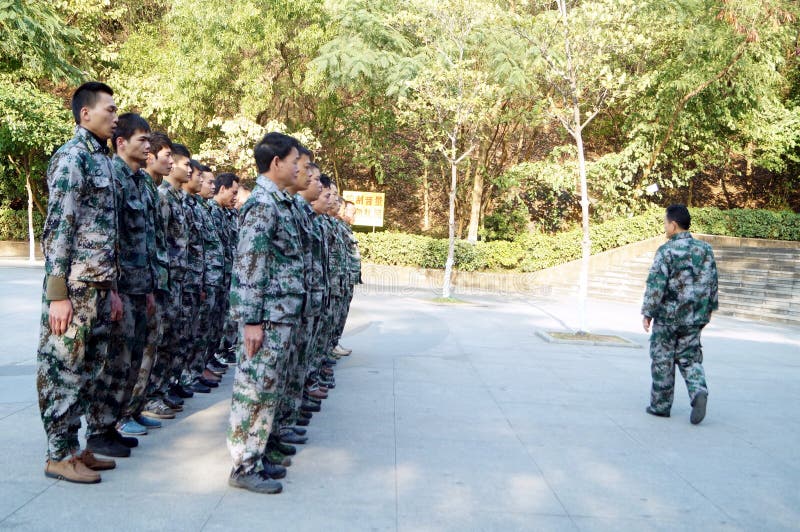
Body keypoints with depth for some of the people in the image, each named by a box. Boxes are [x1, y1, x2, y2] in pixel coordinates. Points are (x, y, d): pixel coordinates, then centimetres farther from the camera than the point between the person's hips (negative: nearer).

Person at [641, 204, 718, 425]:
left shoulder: (666, 251, -13)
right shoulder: (705, 249, 5)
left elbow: (656, 285, -15)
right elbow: (712, 282, 10)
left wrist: (648, 312, -8)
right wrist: (709, 309, 20)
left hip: (668, 316, -5)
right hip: (694, 317, 5)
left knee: (662, 360, 7)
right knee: (689, 357, 14)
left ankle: (660, 405, 15)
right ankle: (698, 392, -10)